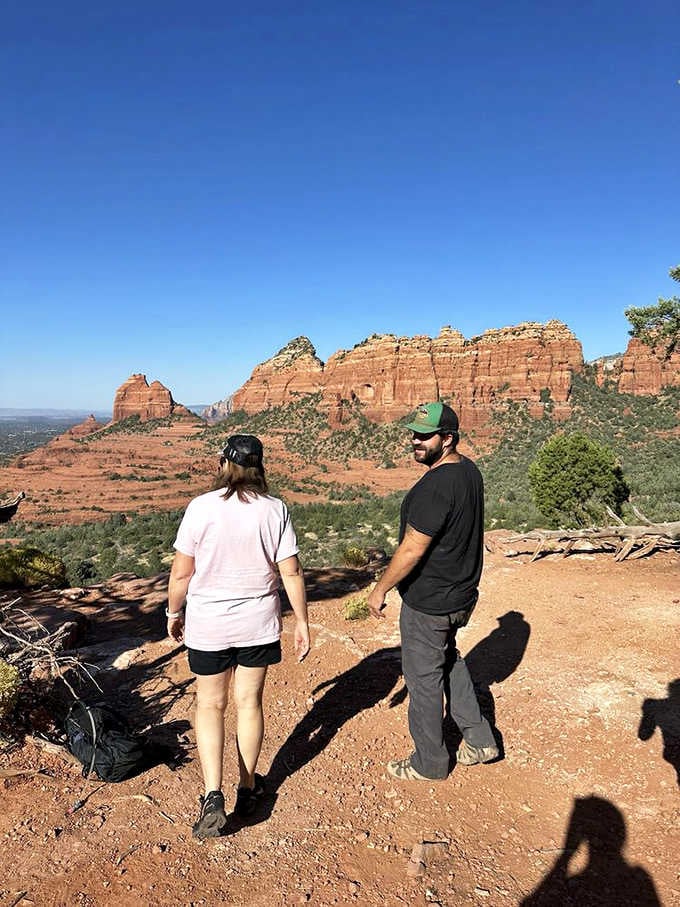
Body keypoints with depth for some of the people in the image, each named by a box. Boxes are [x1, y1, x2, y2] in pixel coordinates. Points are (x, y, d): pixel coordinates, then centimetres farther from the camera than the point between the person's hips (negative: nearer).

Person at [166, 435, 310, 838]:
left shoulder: (202, 507, -14)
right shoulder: (275, 509, -9)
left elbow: (182, 572, -9)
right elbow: (292, 572, -7)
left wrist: (174, 612, 8)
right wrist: (302, 622, 3)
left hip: (208, 624, -1)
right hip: (259, 623, 2)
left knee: (210, 705, 15)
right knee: (250, 702, 17)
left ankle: (213, 797, 4)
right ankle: (248, 788, 32)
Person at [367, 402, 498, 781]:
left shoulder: (435, 487, -28)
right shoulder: (470, 471, 2)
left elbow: (411, 550, -24)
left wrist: (381, 588, -11)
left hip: (429, 601, -10)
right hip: (462, 592, 10)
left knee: (424, 678, 9)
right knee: (448, 660, 28)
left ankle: (430, 763, 28)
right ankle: (479, 739, 36)